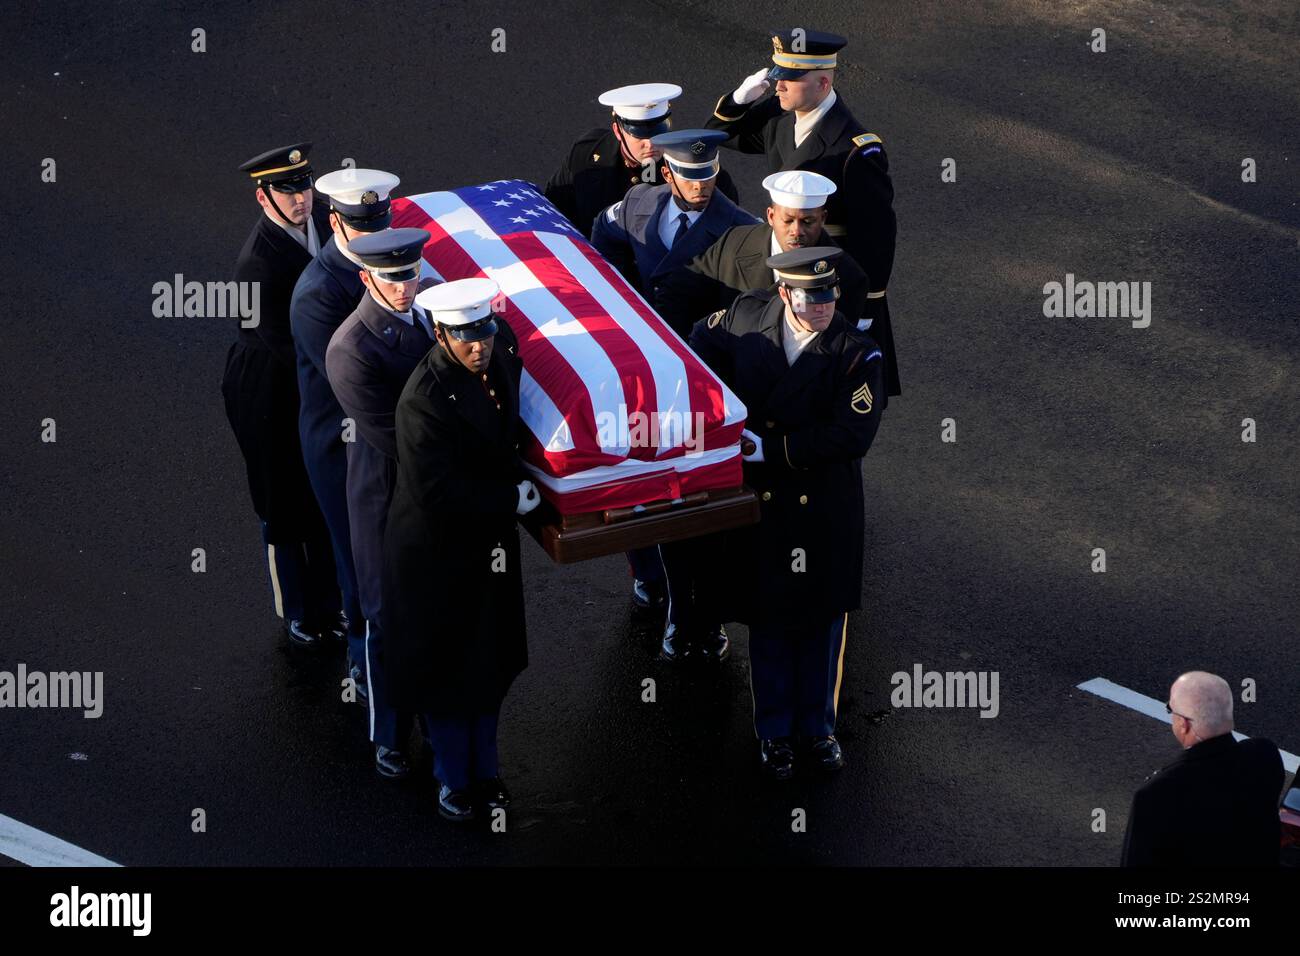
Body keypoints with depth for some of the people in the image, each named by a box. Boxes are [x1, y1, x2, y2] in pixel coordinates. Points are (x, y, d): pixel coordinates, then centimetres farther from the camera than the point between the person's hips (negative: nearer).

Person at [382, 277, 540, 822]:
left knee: (490, 662, 19)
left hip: (490, 541, 7)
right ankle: (454, 779, 29)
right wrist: (510, 498, -20)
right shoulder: (424, 399, -30)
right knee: (444, 666, 11)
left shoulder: (503, 353, -8)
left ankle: (484, 768, 37)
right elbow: (436, 492, -30)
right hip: (437, 548, -7)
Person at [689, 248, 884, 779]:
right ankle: (775, 734, 29)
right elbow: (704, 341, 15)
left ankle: (817, 728, 32)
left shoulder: (857, 354, -17)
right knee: (768, 621, 13)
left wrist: (772, 448, -24)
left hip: (824, 513, -2)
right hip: (759, 502, 2)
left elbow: (852, 435, -24)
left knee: (823, 621, 13)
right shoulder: (746, 317, -8)